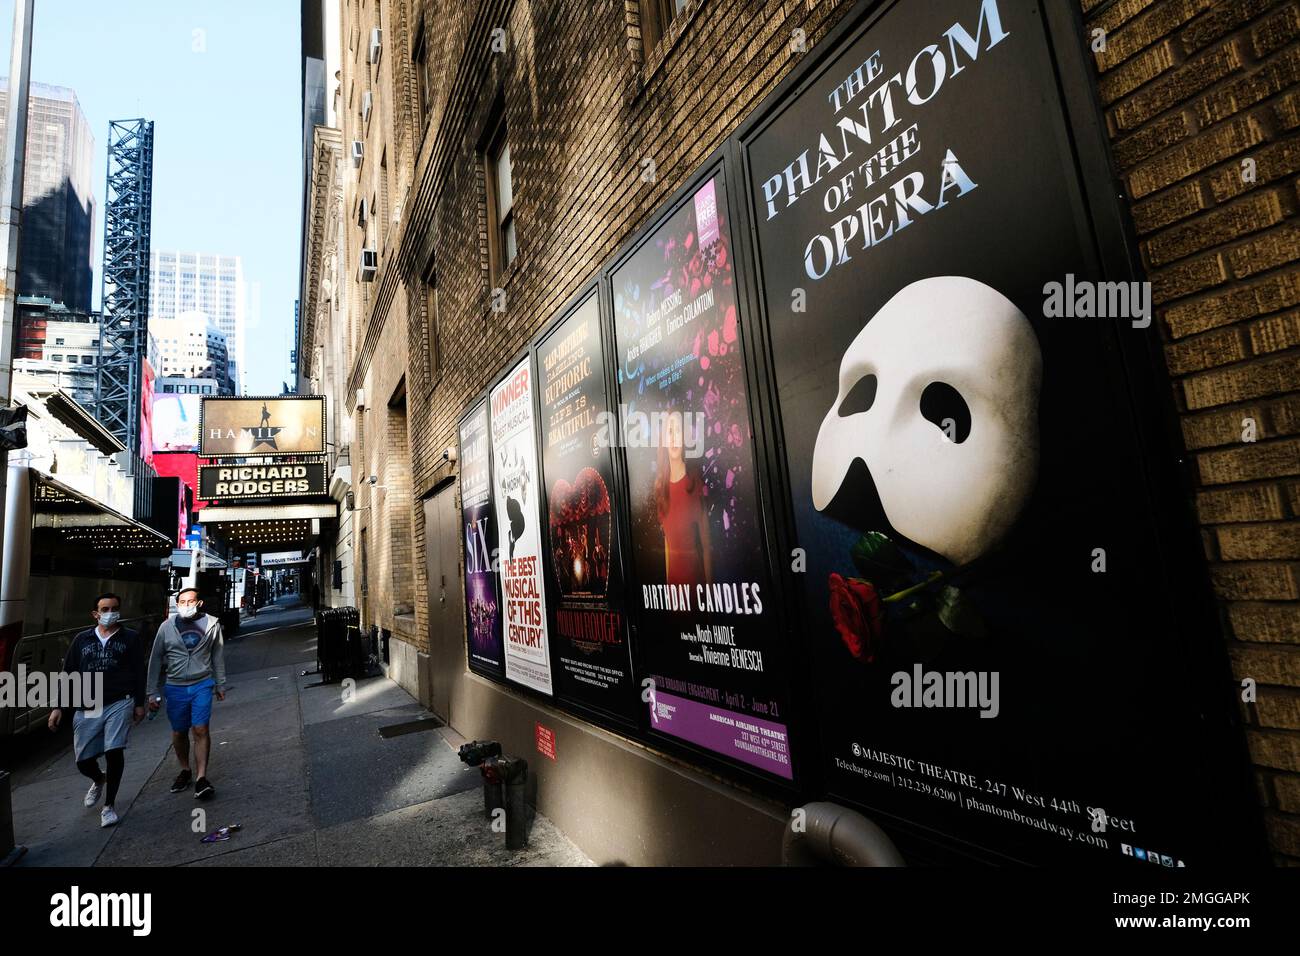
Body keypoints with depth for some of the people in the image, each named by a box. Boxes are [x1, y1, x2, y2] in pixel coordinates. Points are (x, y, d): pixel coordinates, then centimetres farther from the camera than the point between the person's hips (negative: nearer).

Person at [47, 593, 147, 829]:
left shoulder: (130, 638, 4)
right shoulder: (82, 639, 10)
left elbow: (138, 673, 3)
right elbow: (68, 675, 12)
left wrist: (139, 704, -1)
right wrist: (58, 707, 6)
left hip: (120, 703, -3)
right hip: (86, 708, 3)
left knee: (114, 751, -14)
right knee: (83, 760, 6)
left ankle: (109, 806, 5)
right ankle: (99, 780, 43)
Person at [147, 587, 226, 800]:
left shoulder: (211, 624, -1)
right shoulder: (167, 627, -2)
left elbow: (218, 656, 9)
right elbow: (156, 660, 5)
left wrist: (220, 684, 13)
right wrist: (153, 692, 3)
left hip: (202, 685, -1)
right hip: (175, 687, 2)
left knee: (201, 730, -7)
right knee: (179, 733, 13)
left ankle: (201, 779, -3)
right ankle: (185, 771, 33)